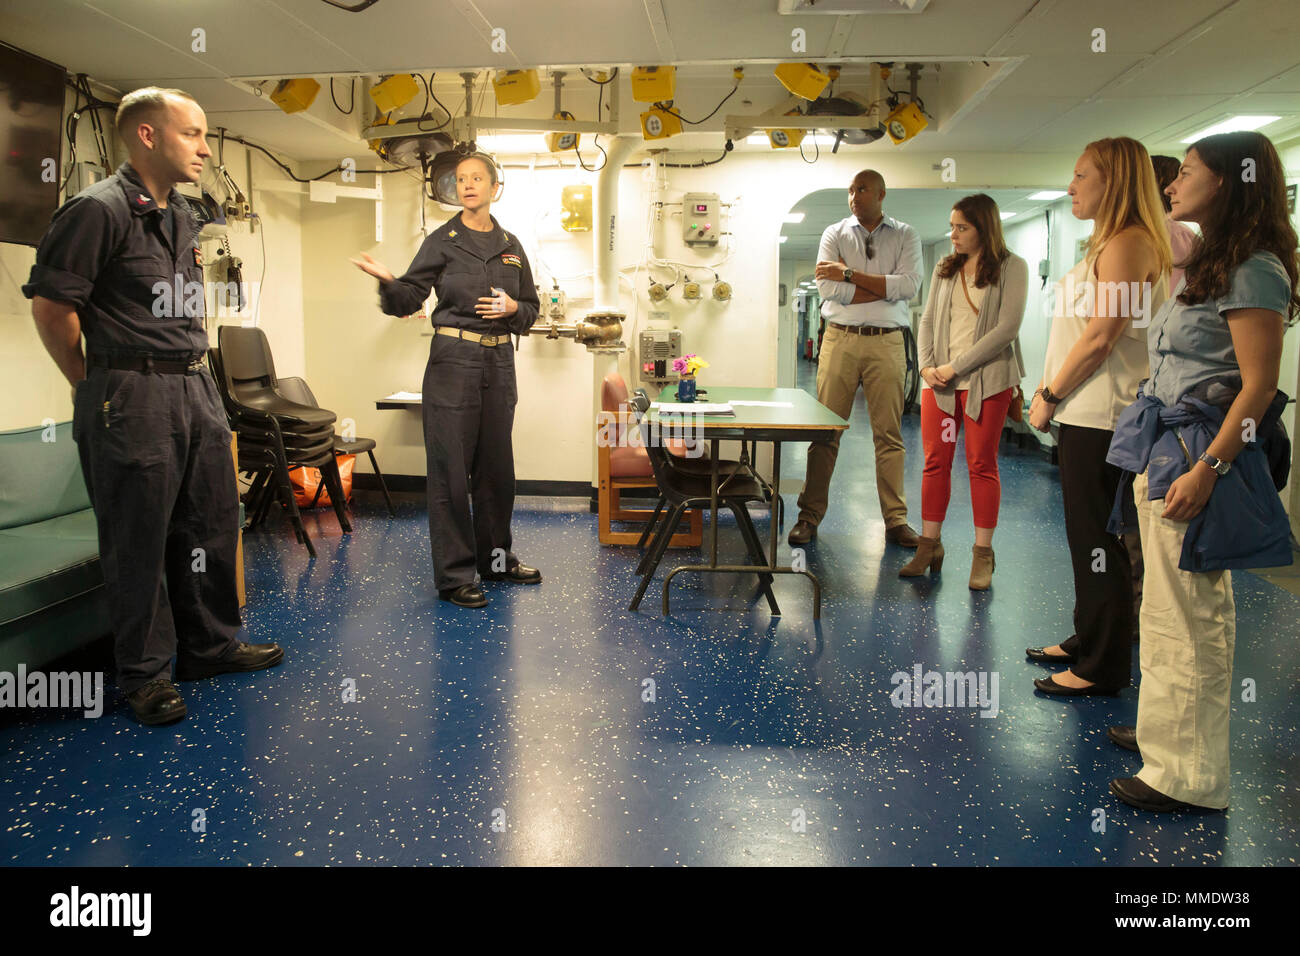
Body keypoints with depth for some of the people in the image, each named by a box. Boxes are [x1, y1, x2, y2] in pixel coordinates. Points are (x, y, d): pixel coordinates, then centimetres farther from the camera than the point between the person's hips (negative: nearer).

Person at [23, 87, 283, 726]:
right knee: (138, 541, 1)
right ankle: (145, 673, 15)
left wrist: (194, 376, 17)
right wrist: (92, 385, -4)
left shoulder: (183, 217, 16)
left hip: (195, 388, 8)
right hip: (132, 398, -8)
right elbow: (50, 303, -12)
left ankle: (210, 645, 30)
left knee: (211, 525, 14)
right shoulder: (98, 209, -11)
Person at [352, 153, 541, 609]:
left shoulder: (510, 245, 12)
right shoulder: (442, 241, 0)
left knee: (496, 465, 12)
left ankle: (495, 558, 27)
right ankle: (454, 575, 5)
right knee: (451, 468, -3)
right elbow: (408, 300, -7)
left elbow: (531, 309, 17)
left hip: (499, 363, 5)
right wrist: (387, 281, -27)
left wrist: (512, 308, -5)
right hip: (453, 361, -4)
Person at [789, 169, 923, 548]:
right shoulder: (835, 233, 10)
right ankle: (810, 514, 5)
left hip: (887, 343, 0)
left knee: (889, 434, 2)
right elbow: (827, 288, -6)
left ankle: (895, 519, 10)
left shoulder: (905, 236, 10)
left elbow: (909, 285, -8)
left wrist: (850, 274, -9)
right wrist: (885, 288, -7)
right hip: (840, 339, 0)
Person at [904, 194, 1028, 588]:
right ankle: (929, 546, 13)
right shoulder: (945, 269, 14)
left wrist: (957, 367, -13)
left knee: (982, 464, 0)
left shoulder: (1011, 268, -1)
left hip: (986, 379, -4)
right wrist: (926, 366, -3)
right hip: (939, 379, 4)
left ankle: (982, 555, 8)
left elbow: (1007, 328, -10)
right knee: (935, 463, 4)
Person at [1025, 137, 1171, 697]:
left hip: (1101, 415, -10)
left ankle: (1104, 668, 6)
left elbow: (1100, 337, -20)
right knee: (1087, 533, 16)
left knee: (1097, 539, -4)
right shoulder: (1109, 245, 20)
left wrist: (1050, 397, -11)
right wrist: (1050, 390, 12)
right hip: (1084, 412, 10)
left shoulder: (1127, 243, -13)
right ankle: (1087, 641, 29)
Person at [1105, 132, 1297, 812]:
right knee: (1164, 607, 16)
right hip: (1162, 450, 10)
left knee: (1190, 617, -3)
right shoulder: (1207, 266, 18)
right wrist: (1158, 460, 17)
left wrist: (1206, 470, -22)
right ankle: (1164, 728, 30)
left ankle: (1188, 776, 8)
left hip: (1199, 457, -10)